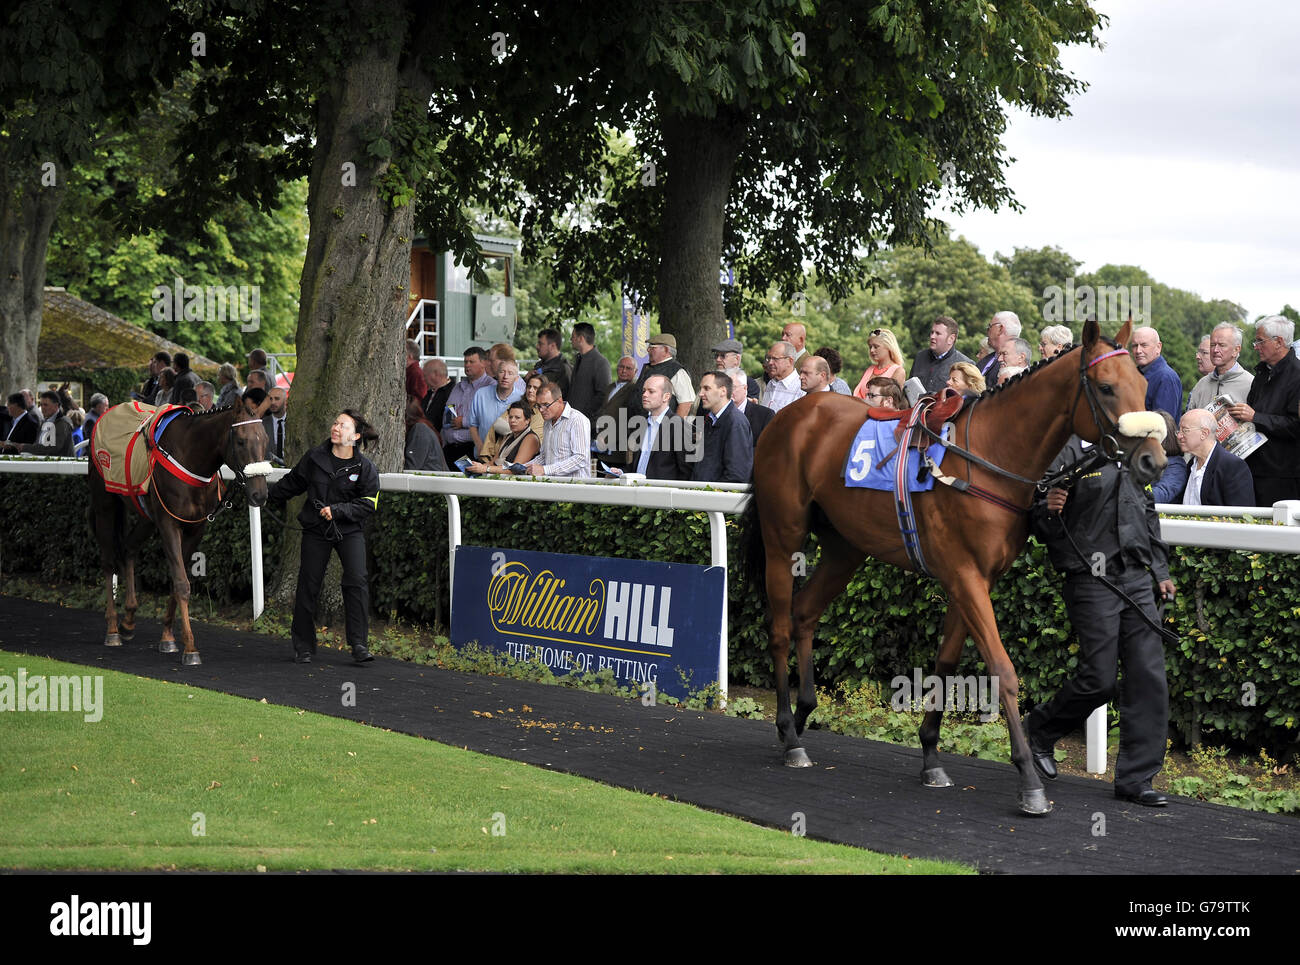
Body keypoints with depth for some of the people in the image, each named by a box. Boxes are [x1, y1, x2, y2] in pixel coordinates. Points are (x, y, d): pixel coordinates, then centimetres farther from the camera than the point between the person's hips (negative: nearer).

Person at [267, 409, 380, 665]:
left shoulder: (365, 468, -7)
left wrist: (337, 510, -19)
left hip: (349, 531, -2)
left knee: (356, 581, -18)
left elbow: (368, 505, -9)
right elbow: (291, 483, 15)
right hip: (316, 530, 2)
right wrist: (268, 498, 26)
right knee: (308, 586, 3)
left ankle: (359, 644, -13)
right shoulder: (315, 458, -1)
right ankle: (303, 646, 17)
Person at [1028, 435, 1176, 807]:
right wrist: (1047, 510, -29)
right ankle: (1040, 730, 24)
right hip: (1092, 581, -6)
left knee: (1149, 678, 0)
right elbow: (1040, 528, -6)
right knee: (1099, 680, -5)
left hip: (1137, 579, 6)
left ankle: (1135, 778, 6)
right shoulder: (1064, 451, -6)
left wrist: (1160, 569, 23)